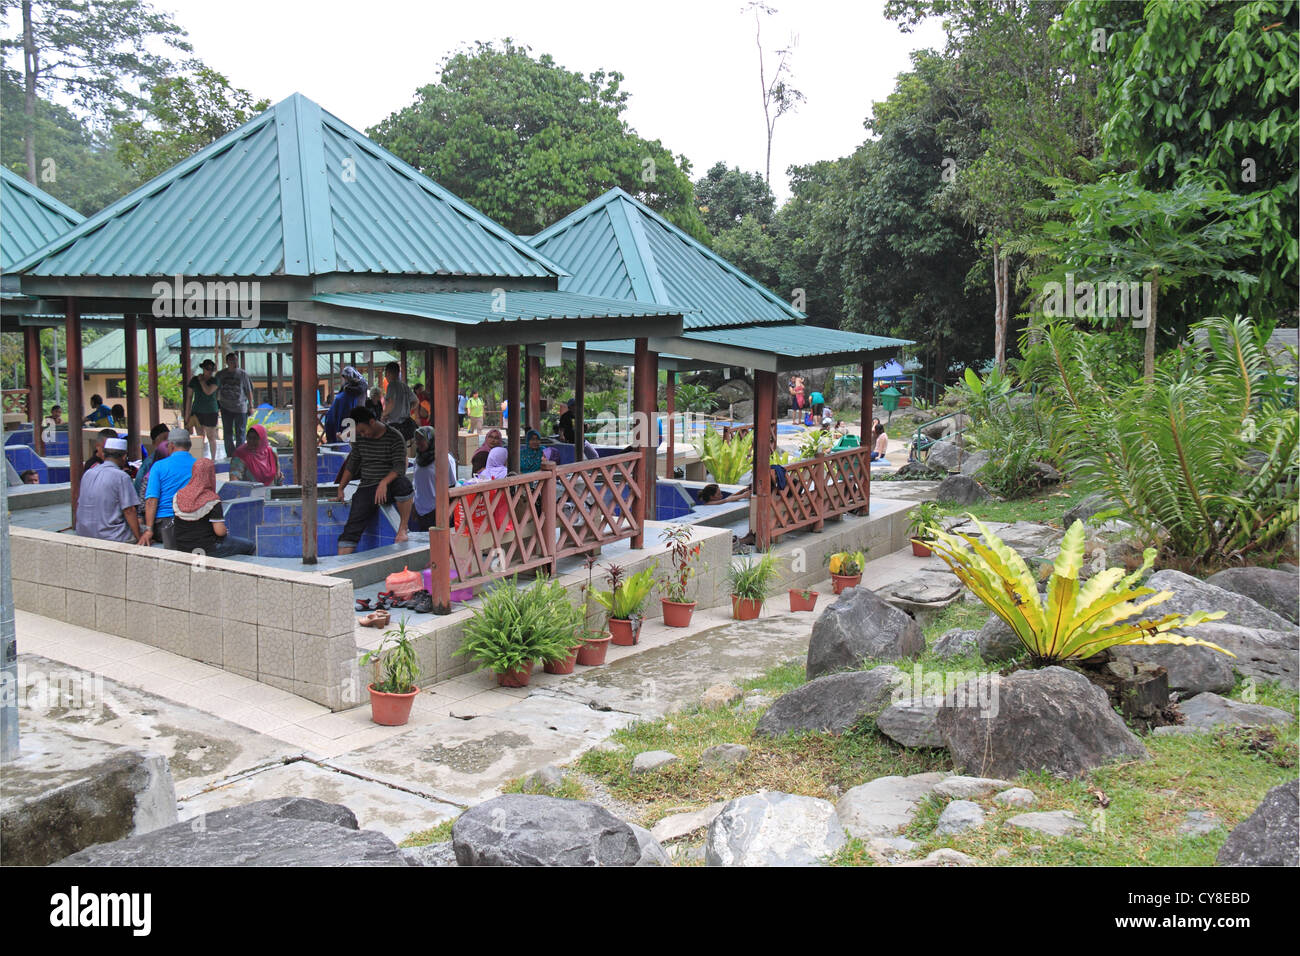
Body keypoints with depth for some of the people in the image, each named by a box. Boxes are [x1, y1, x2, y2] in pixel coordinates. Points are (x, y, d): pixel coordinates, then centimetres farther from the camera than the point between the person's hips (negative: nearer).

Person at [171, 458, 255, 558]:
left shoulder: (177, 496, -2)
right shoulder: (212, 500, -19)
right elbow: (220, 531, -20)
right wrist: (226, 530, 2)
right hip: (208, 549, -7)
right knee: (250, 546, 11)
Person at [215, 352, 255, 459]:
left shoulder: (243, 374, -1)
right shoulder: (220, 375, 4)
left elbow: (249, 391, 3)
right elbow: (216, 391, 13)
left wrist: (251, 406, 1)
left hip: (241, 407, -2)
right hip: (226, 408, 2)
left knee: (240, 433, 1)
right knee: (227, 434, 6)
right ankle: (230, 455, 15)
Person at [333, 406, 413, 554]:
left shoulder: (395, 438, -7)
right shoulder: (359, 438, 10)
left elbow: (400, 467, -15)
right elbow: (352, 464, 20)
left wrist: (384, 482, -31)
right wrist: (340, 489, 16)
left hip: (390, 484, -4)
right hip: (367, 487, 4)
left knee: (403, 483, -39)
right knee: (352, 527, -15)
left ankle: (403, 529, -22)